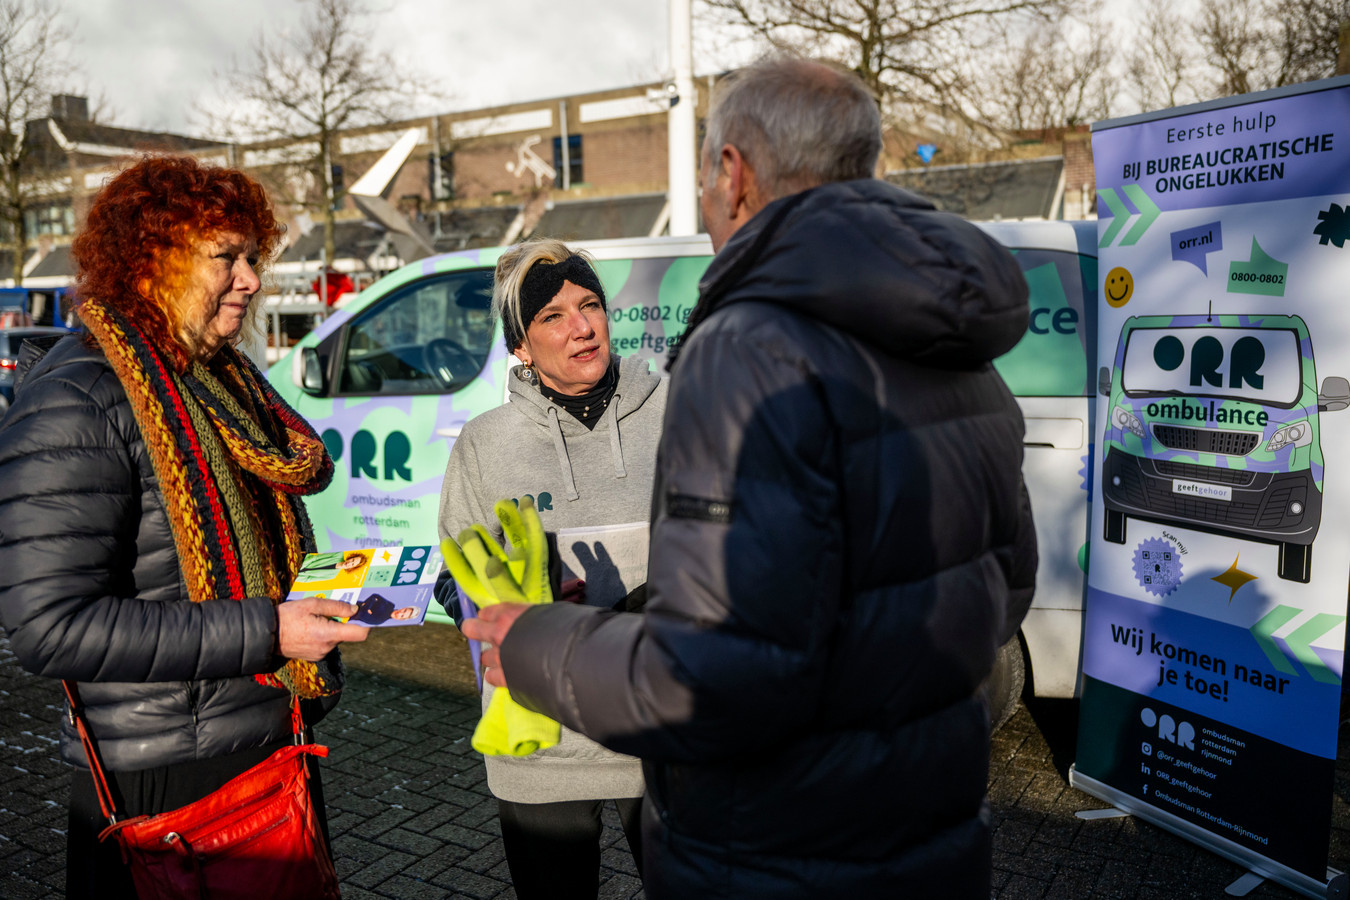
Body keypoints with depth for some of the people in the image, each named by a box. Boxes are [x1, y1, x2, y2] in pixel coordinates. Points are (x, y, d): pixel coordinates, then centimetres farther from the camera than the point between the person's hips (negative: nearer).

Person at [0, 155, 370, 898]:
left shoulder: (227, 379, 9)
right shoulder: (75, 405, -17)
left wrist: (326, 587, 3)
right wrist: (265, 632, -25)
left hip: (277, 745, 8)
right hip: (166, 781, -8)